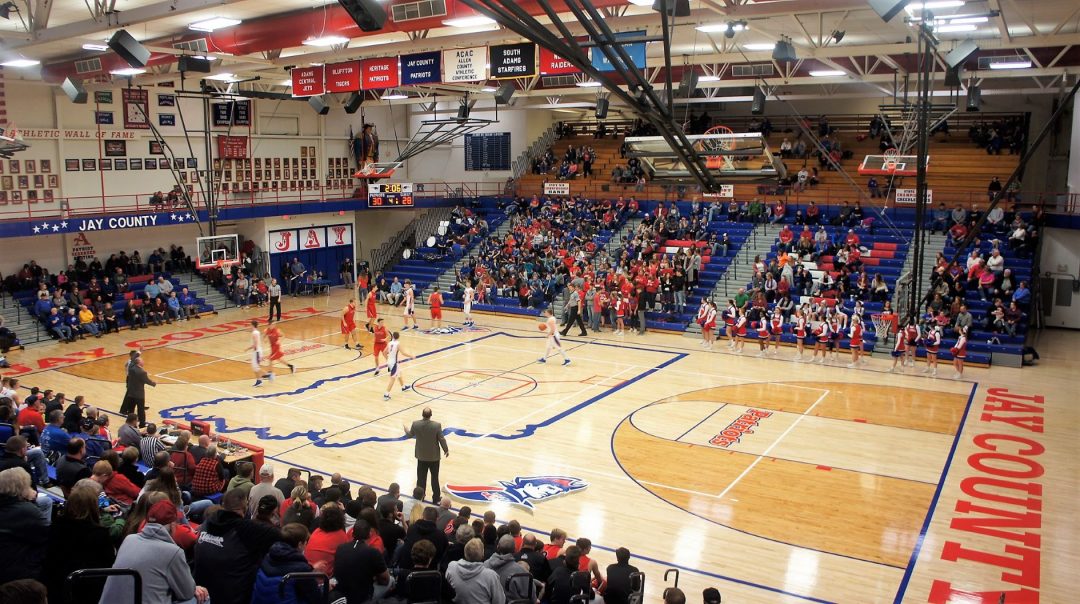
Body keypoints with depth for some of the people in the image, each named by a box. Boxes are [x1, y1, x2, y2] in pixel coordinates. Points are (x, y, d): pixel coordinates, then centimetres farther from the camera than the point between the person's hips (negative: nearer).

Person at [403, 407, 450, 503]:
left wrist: (406, 430, 27)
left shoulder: (415, 424, -16)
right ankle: (436, 497, 23)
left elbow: (410, 435, 3)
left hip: (421, 456, 2)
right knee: (435, 477, 14)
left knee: (421, 478, 16)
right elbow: (442, 439, -13)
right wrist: (446, 450, 5)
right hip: (434, 456, -2)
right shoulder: (437, 425, -23)